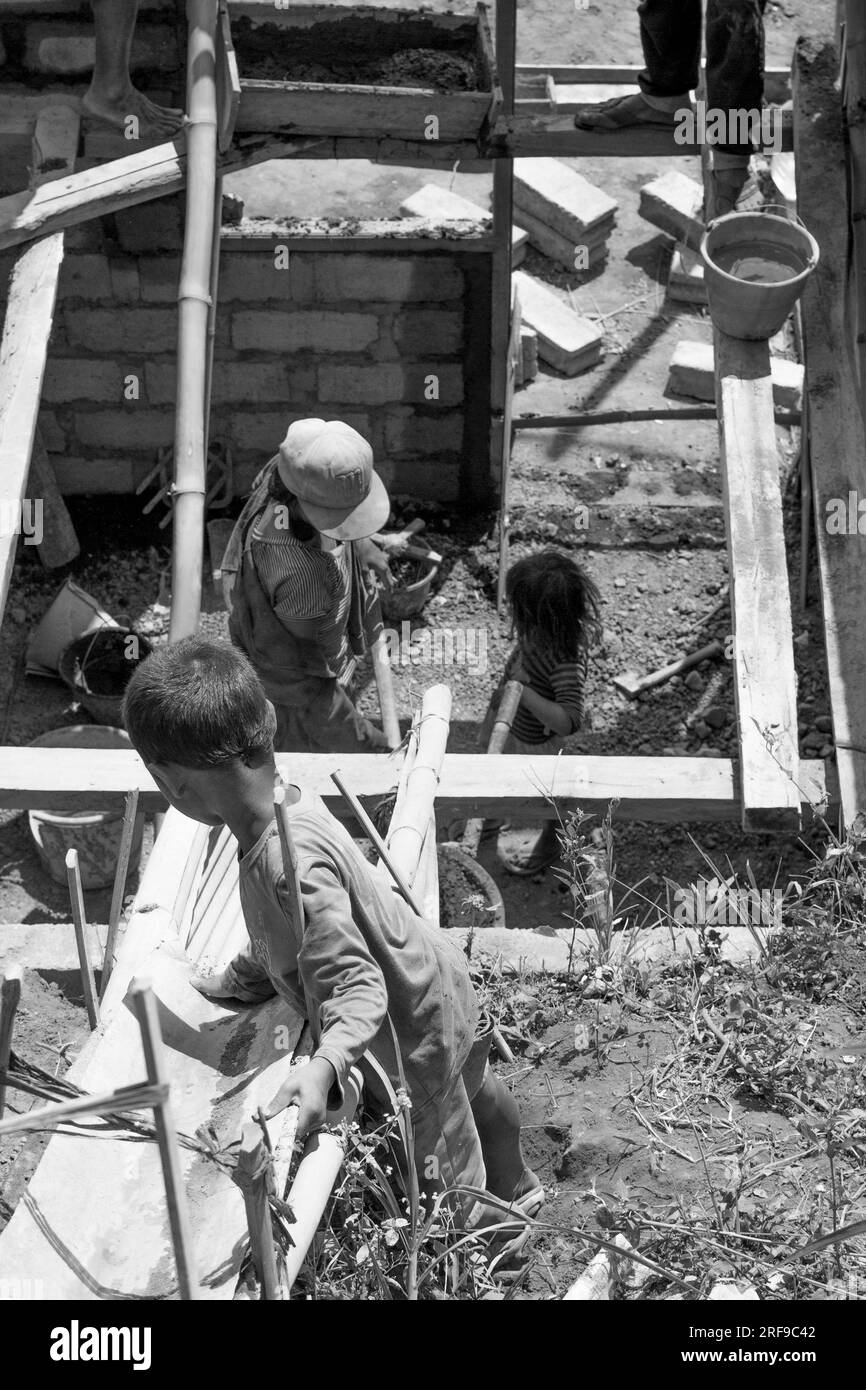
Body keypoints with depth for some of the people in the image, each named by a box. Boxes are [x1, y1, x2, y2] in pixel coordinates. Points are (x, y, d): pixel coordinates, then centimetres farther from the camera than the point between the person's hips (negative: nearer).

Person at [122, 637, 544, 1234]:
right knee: (473, 1086, 36)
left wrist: (323, 1066, -52)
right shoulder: (289, 800, -12)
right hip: (437, 975, 10)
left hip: (413, 1035, -10)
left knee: (448, 1190, 16)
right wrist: (241, 978, 15)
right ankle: (518, 1190, 63)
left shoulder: (291, 863, -41)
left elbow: (357, 988, -37)